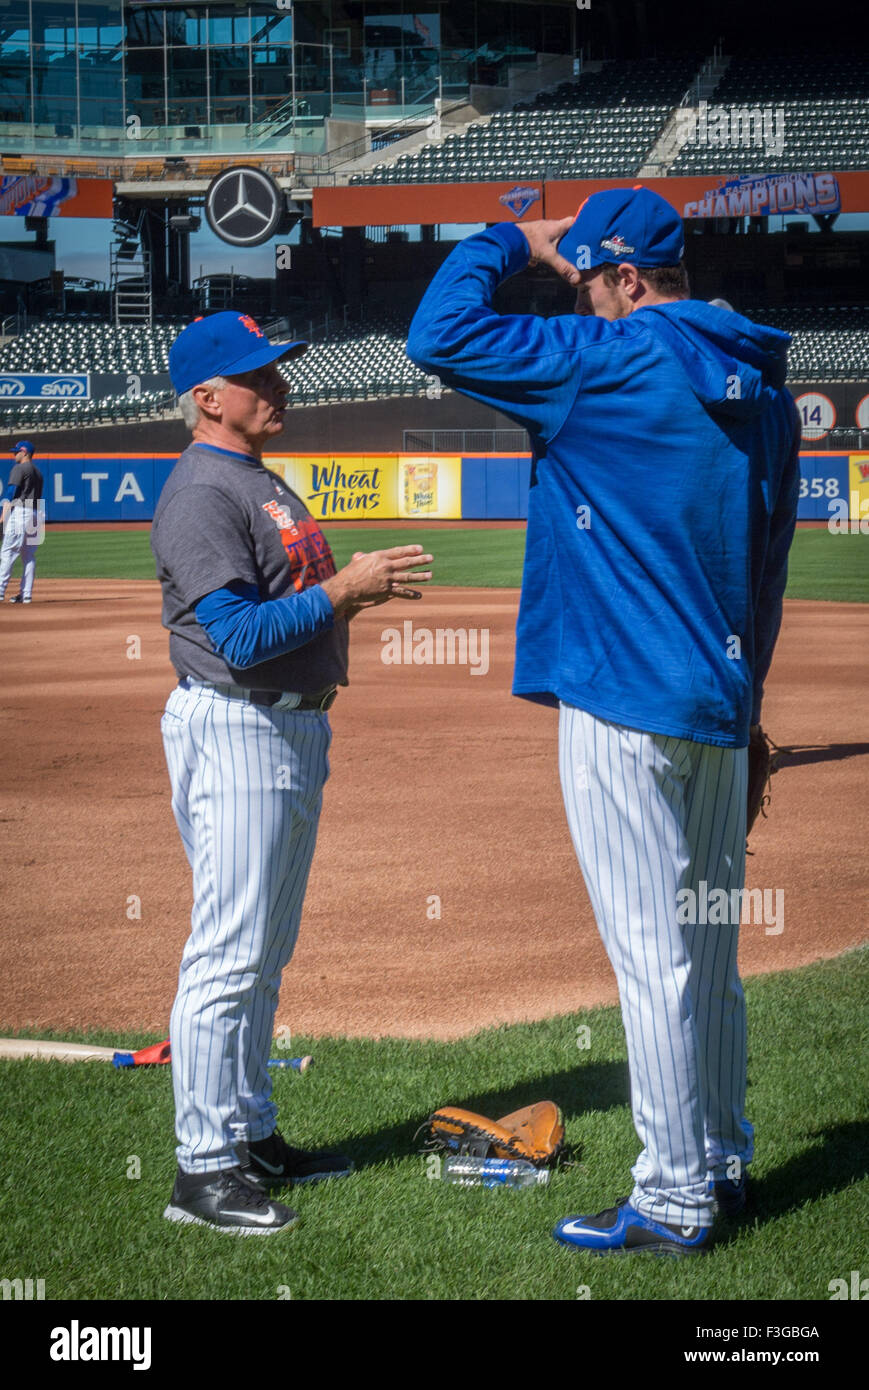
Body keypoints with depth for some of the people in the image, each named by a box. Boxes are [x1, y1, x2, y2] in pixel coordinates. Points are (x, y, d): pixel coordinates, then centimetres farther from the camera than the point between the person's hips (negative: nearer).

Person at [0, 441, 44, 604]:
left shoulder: (19, 469, -4)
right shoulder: (38, 473, 21)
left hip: (19, 511, -8)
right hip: (35, 515, 8)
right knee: (29, 556, 7)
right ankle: (26, 594, 4)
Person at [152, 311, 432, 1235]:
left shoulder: (262, 484, 18)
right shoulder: (201, 493, -15)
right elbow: (240, 638, -22)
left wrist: (358, 585, 6)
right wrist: (344, 590, -22)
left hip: (295, 732, 10)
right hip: (235, 733, -10)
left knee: (265, 955, 16)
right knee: (229, 954, -8)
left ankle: (253, 1136, 25)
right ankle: (203, 1168, -2)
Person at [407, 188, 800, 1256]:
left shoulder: (618, 359, -12)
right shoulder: (762, 388, 12)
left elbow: (440, 336, -12)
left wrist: (511, 243, 3)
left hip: (628, 707, -8)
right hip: (720, 707, 8)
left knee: (652, 956, -3)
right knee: (708, 951, 17)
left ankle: (674, 1200, 2)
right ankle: (721, 1165, 27)